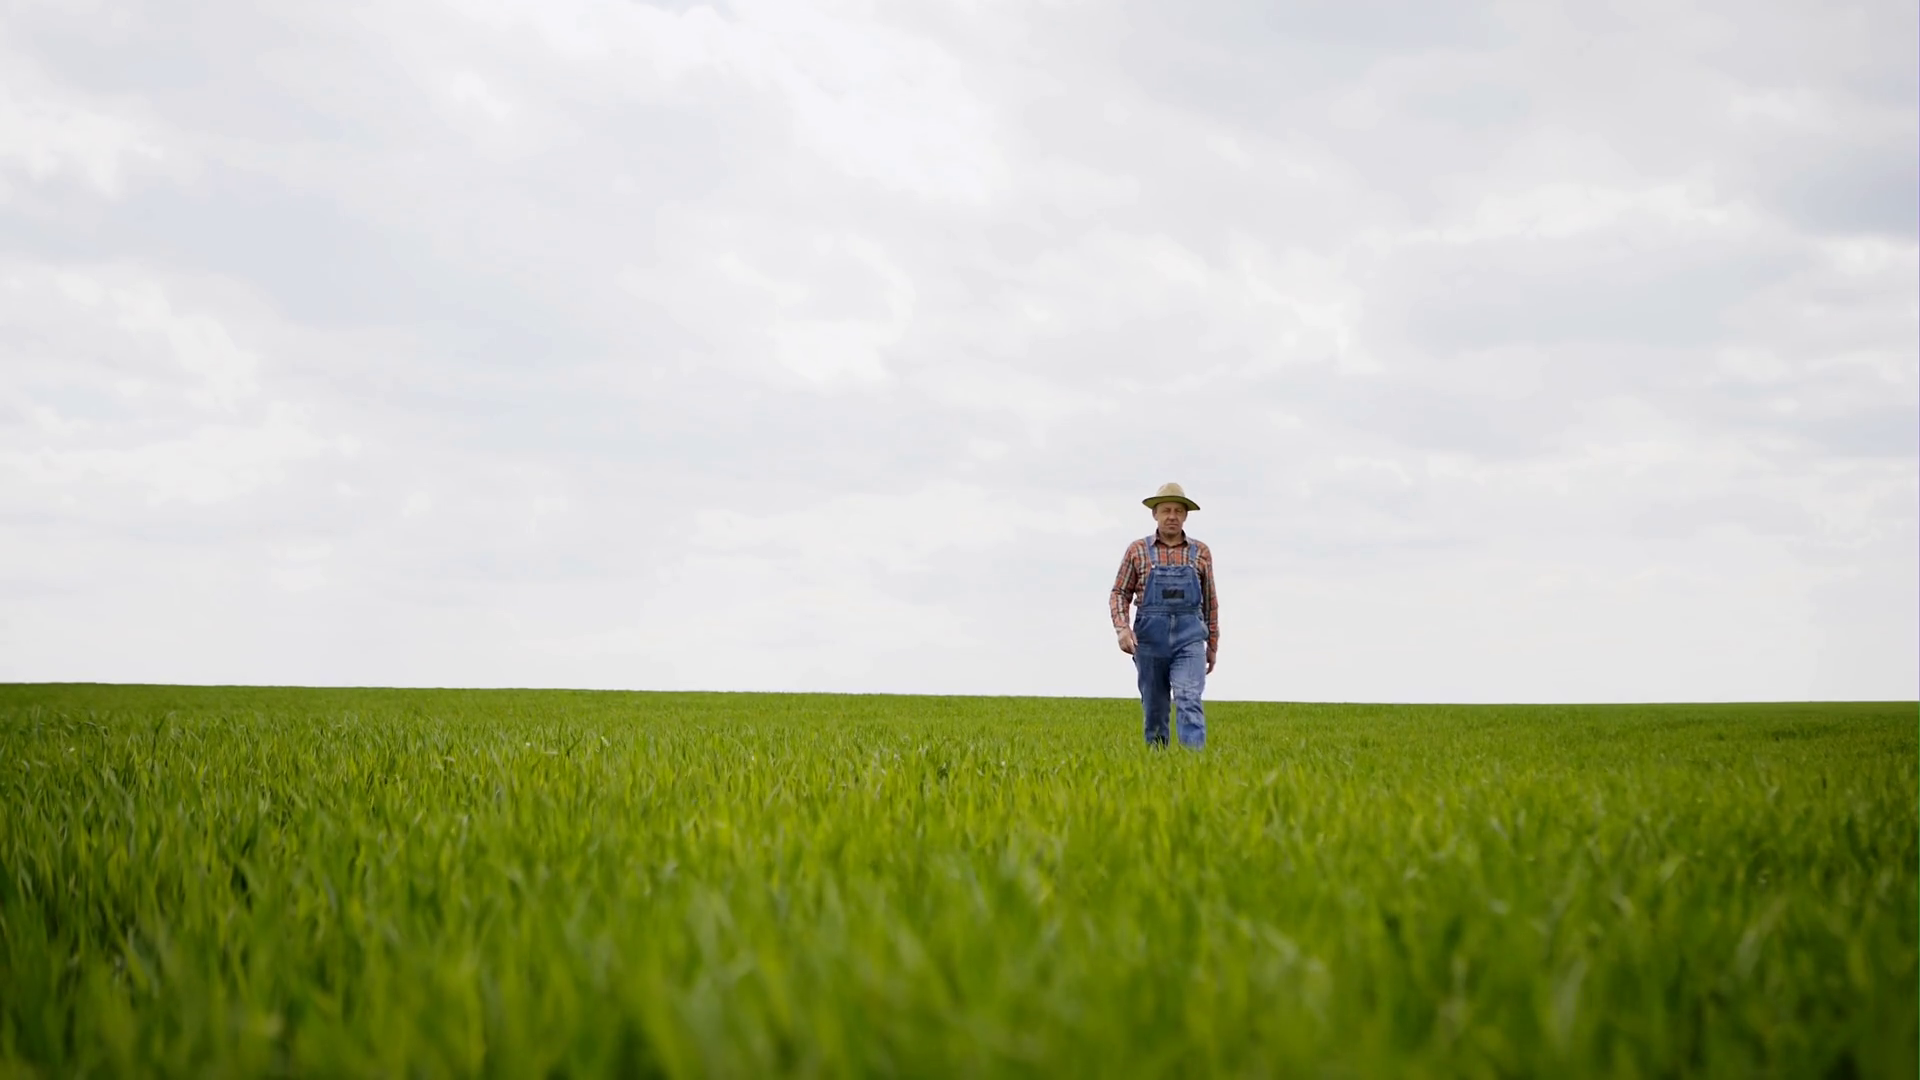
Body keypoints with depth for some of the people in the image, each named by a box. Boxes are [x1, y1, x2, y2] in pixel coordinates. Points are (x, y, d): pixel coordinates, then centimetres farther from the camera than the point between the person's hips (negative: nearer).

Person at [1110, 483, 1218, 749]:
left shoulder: (1201, 552, 8)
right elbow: (1120, 594, 6)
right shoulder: (1137, 550, 6)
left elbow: (1210, 601, 14)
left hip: (1189, 639, -1)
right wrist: (1121, 628, -11)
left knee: (1189, 702, -16)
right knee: (1154, 709, 7)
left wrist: (1213, 645, 14)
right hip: (1150, 639, 1)